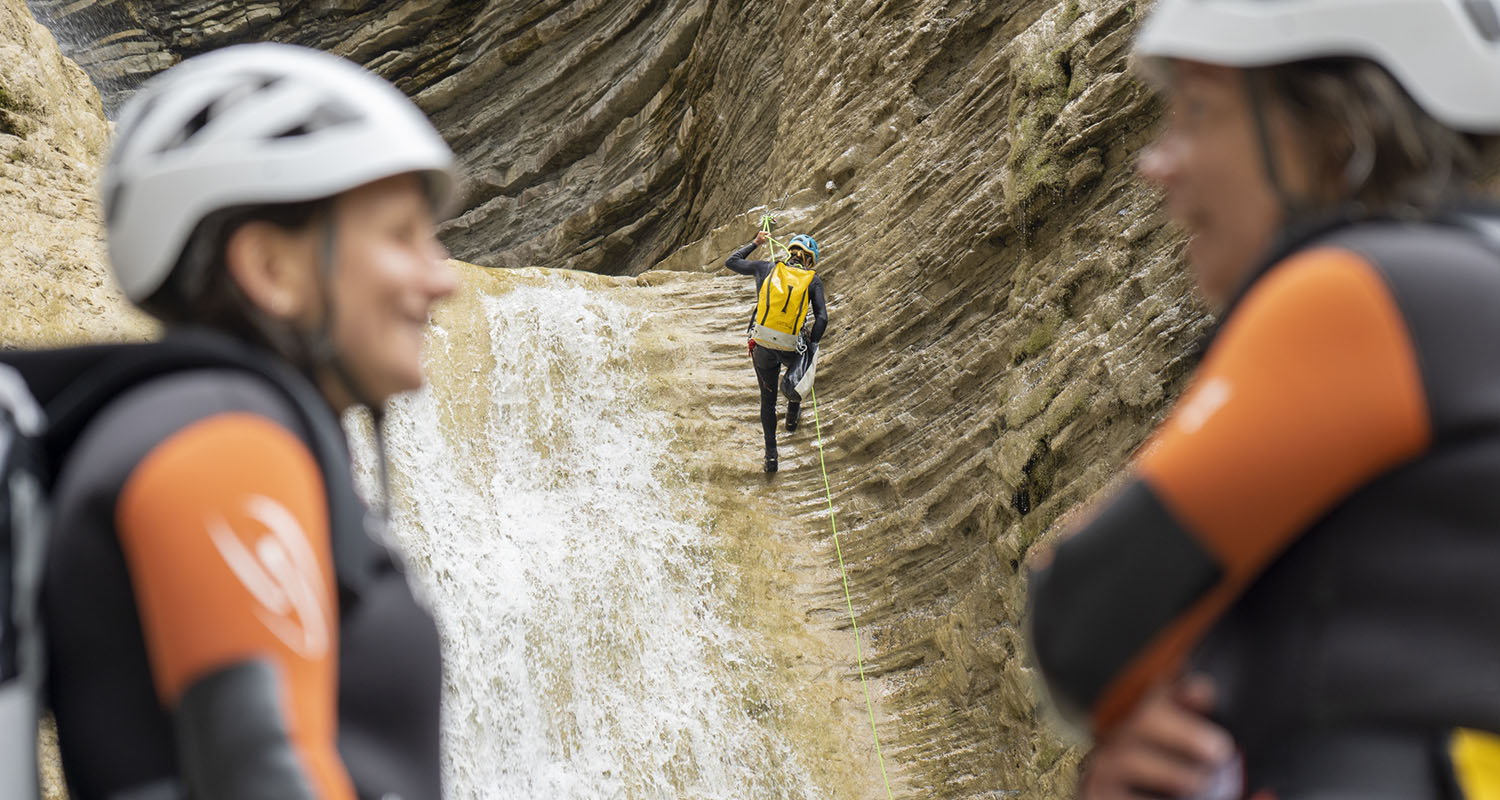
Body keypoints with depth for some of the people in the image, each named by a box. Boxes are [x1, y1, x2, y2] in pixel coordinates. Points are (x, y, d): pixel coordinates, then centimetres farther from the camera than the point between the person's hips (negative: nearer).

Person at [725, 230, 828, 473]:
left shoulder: (767, 268, 3)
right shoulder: (812, 280, 0)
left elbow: (731, 262, 16)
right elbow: (822, 318, -8)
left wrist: (755, 244, 29)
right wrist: (811, 347, 4)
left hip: (762, 345, 1)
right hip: (792, 349, -1)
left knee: (768, 398, 19)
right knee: (798, 367, 38)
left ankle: (771, 453, 18)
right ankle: (793, 413, 46)